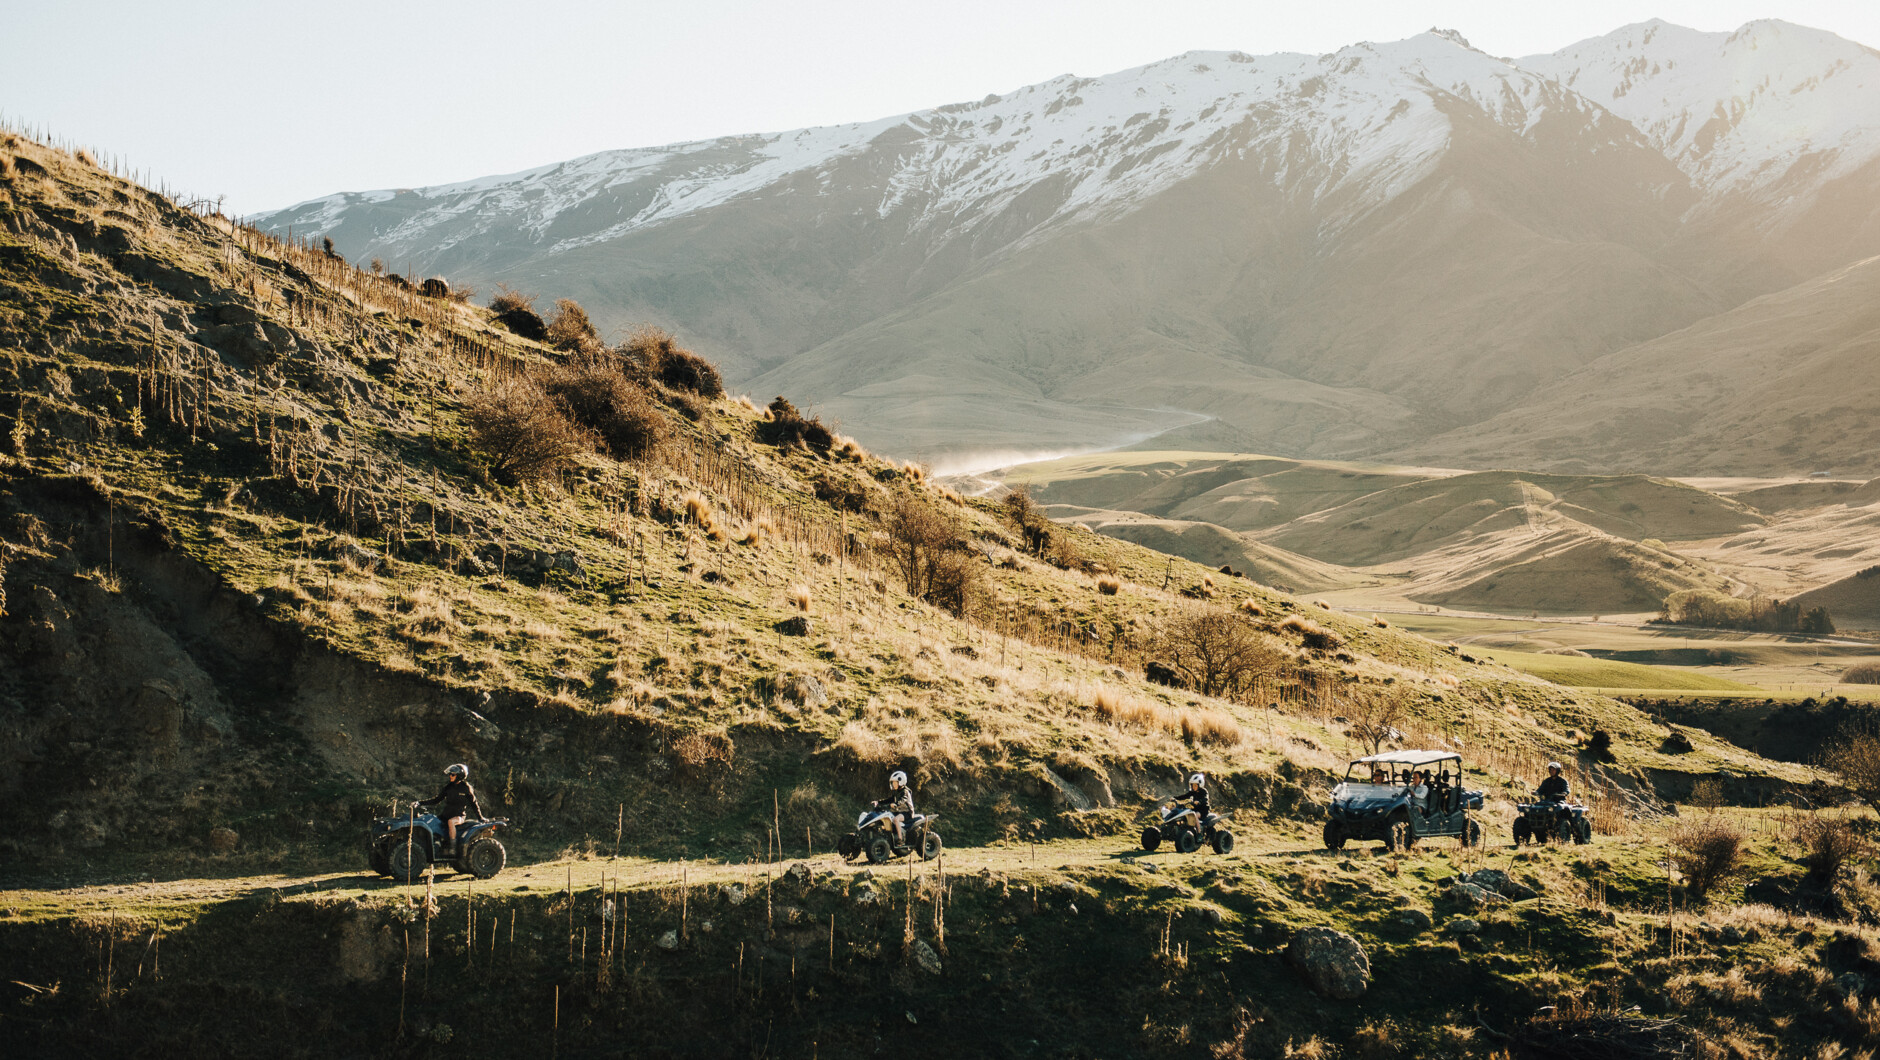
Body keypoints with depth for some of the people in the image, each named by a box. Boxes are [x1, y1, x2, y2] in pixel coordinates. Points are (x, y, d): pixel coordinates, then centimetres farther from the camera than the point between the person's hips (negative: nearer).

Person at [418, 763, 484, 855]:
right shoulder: (449, 787, 12)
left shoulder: (466, 788, -2)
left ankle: (453, 846, -33)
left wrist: (480, 817, 1)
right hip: (446, 814, 7)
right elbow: (437, 799, 14)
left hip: (458, 815, -7)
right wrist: (421, 802, 4)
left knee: (451, 821, -38)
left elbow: (473, 803, 3)